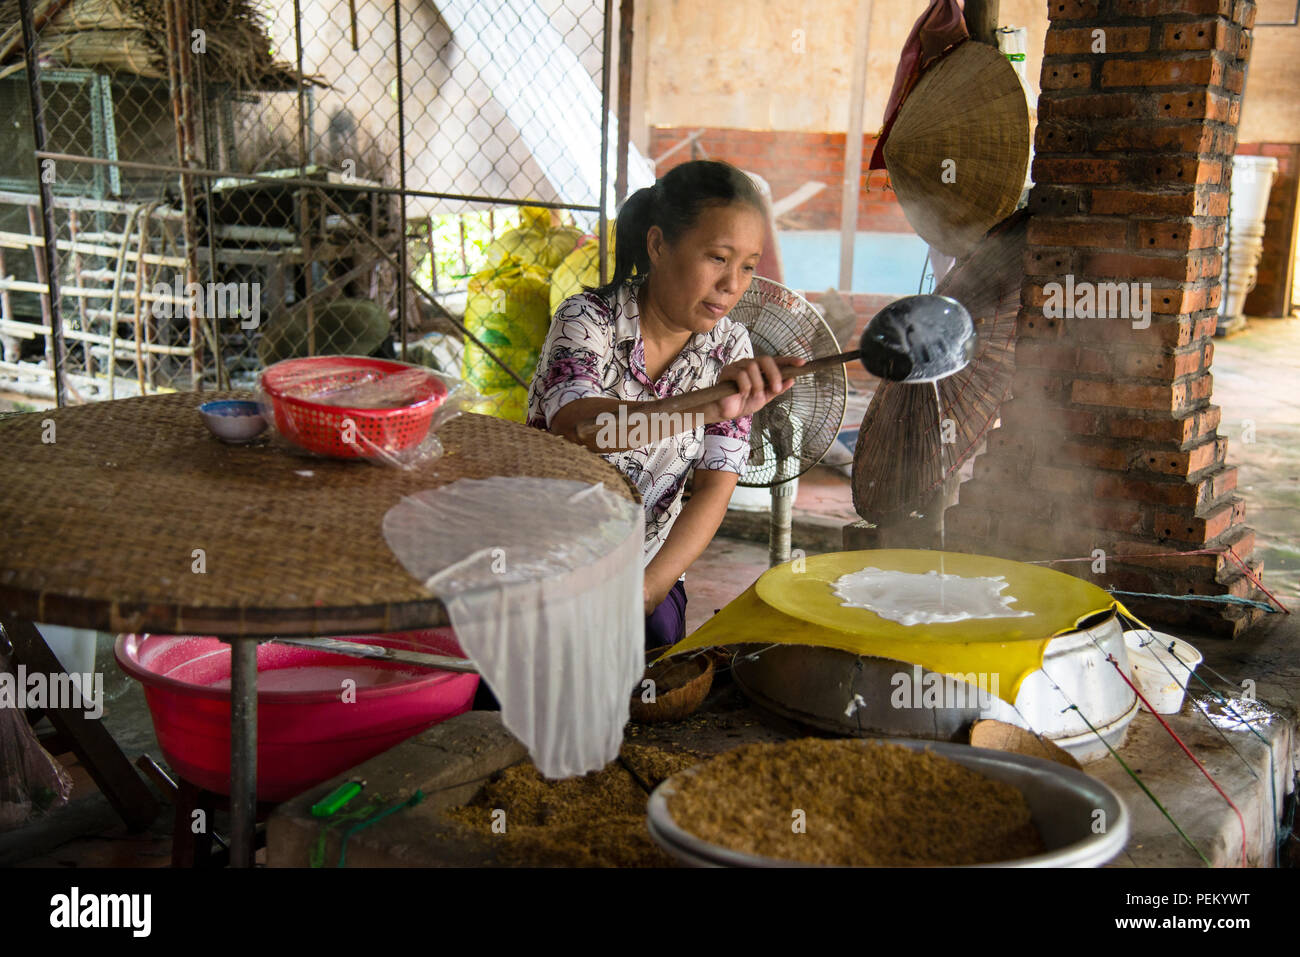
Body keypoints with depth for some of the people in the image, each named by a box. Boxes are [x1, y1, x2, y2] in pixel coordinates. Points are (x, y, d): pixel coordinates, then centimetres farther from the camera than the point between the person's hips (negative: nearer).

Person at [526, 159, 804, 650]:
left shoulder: (730, 349, -2)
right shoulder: (589, 318, -14)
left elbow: (715, 489, -6)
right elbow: (572, 426, -34)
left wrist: (644, 594, -18)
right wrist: (702, 407, -50)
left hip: (649, 571, 3)